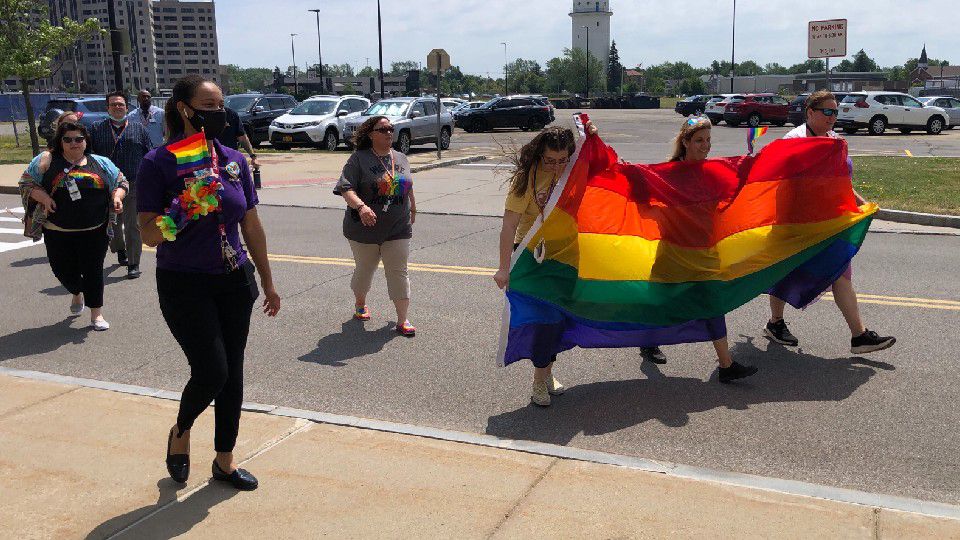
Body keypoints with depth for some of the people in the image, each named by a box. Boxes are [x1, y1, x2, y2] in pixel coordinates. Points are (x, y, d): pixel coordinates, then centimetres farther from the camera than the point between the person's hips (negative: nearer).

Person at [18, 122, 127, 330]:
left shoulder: (100, 163, 7)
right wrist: (43, 198, -14)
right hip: (58, 232, 0)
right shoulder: (47, 161, 2)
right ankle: (77, 294, 42)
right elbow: (26, 183, 4)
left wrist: (117, 197, -4)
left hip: (94, 231, 0)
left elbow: (120, 182, 16)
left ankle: (96, 314, 10)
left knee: (93, 270, -1)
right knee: (64, 270, 9)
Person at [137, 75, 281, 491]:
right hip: (184, 285, -5)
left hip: (234, 282, 5)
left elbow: (252, 226, 11)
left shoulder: (234, 160, 4)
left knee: (233, 373, 9)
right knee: (211, 371, -10)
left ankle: (224, 460, 26)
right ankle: (180, 433, 24)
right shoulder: (159, 163, -9)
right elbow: (149, 236, -10)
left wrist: (267, 283, 14)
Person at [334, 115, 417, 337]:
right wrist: (361, 206, -36)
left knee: (398, 272, -1)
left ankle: (402, 320, 2)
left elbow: (408, 187, 23)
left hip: (398, 229, 3)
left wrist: (413, 208, 32)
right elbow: (346, 188, -20)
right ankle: (360, 304, 42)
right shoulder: (359, 159, -10)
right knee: (364, 269, 15)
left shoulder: (401, 159, 8)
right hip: (365, 228, -3)